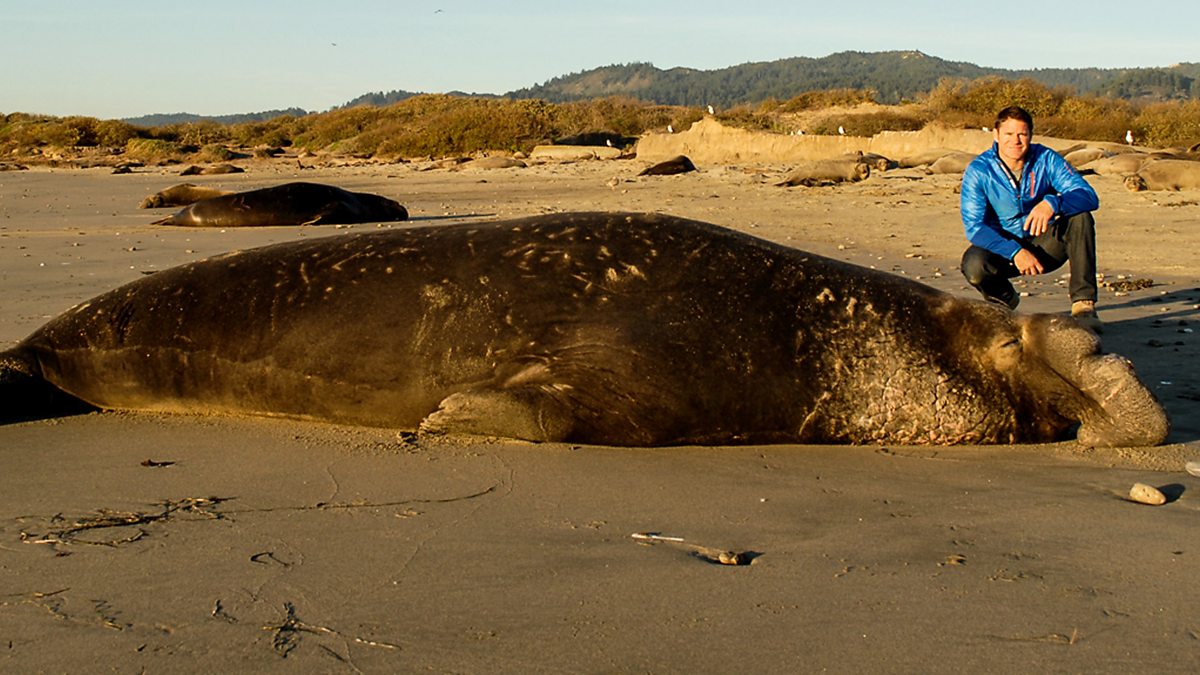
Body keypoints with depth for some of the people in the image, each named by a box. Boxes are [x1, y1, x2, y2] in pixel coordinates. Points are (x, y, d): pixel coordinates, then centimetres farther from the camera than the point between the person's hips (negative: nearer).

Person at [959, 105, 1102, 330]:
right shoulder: (978, 170, -14)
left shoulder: (1046, 159, -11)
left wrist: (1053, 203, -42)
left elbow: (1090, 197, -20)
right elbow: (973, 226, -21)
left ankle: (1084, 303, -24)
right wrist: (1014, 251, -34)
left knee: (1080, 216, -25)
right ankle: (1003, 298, 4)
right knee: (974, 265, -34)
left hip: (1044, 246, 1)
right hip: (1002, 245, -1)